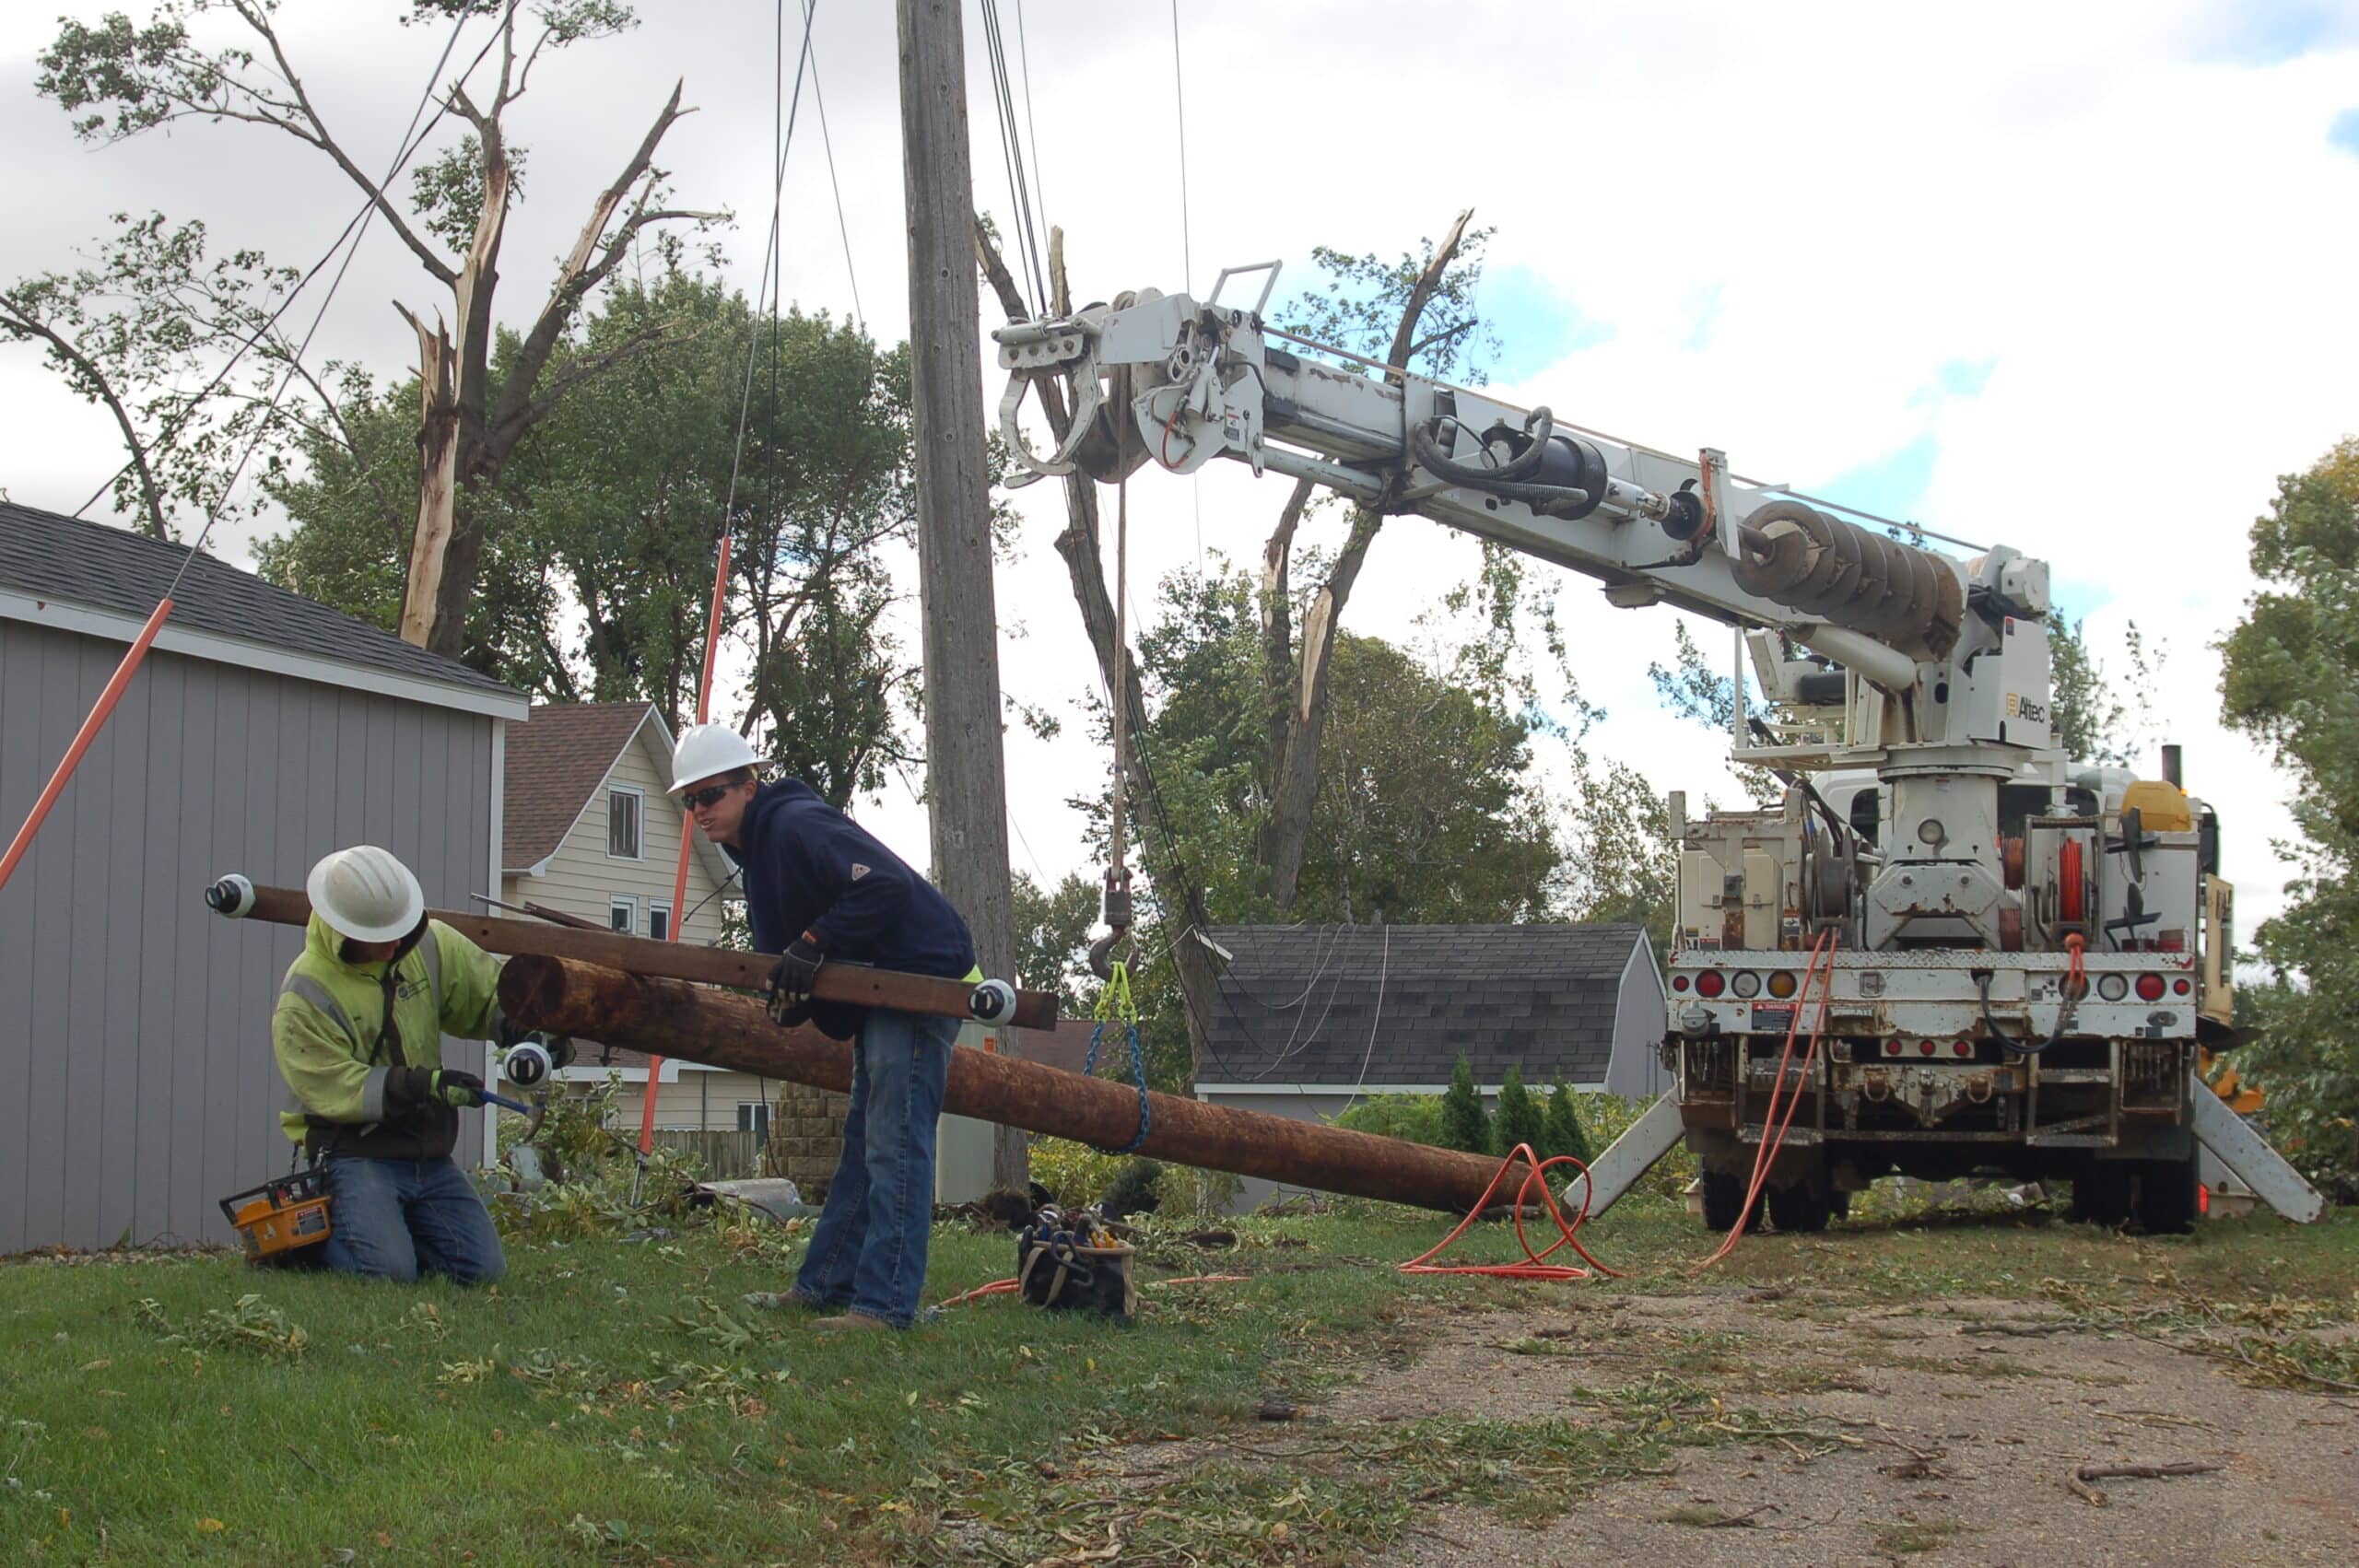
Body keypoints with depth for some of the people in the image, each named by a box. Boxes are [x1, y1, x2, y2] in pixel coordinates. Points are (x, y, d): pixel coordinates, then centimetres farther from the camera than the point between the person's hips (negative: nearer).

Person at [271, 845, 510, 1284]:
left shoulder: (427, 944, 1)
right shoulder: (303, 996, -15)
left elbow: (489, 991, 12)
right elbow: (333, 1088, -20)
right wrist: (421, 1086, -31)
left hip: (429, 1155, 6)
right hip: (356, 1154, -6)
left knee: (483, 1270, -3)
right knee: (389, 1269, -25)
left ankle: (383, 1229, 21)